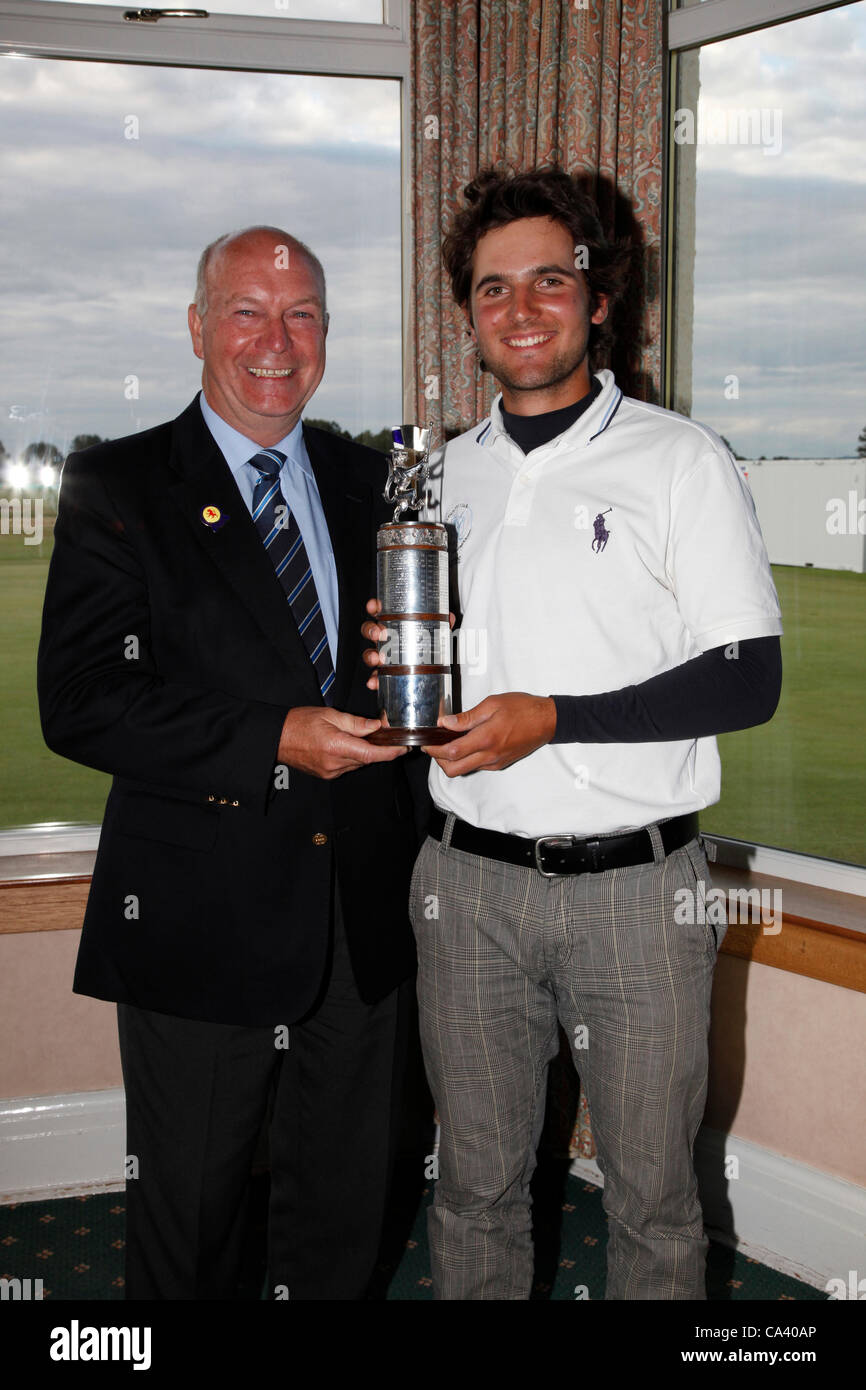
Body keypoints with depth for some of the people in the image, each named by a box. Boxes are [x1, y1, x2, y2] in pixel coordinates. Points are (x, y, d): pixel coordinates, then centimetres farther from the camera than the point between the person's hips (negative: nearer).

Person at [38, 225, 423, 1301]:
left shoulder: (368, 485, 9)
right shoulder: (117, 489, -6)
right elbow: (78, 704, -14)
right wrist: (273, 743, -22)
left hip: (361, 916, 5)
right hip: (201, 922, -4)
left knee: (345, 1195, 19)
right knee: (187, 1210, 12)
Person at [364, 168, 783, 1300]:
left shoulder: (681, 461, -3)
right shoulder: (443, 473, 11)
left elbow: (748, 679, -8)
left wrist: (550, 719, -17)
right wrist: (398, 662, -3)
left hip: (636, 887, -3)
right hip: (469, 877, 4)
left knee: (652, 1197, 9)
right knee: (476, 1187, 14)